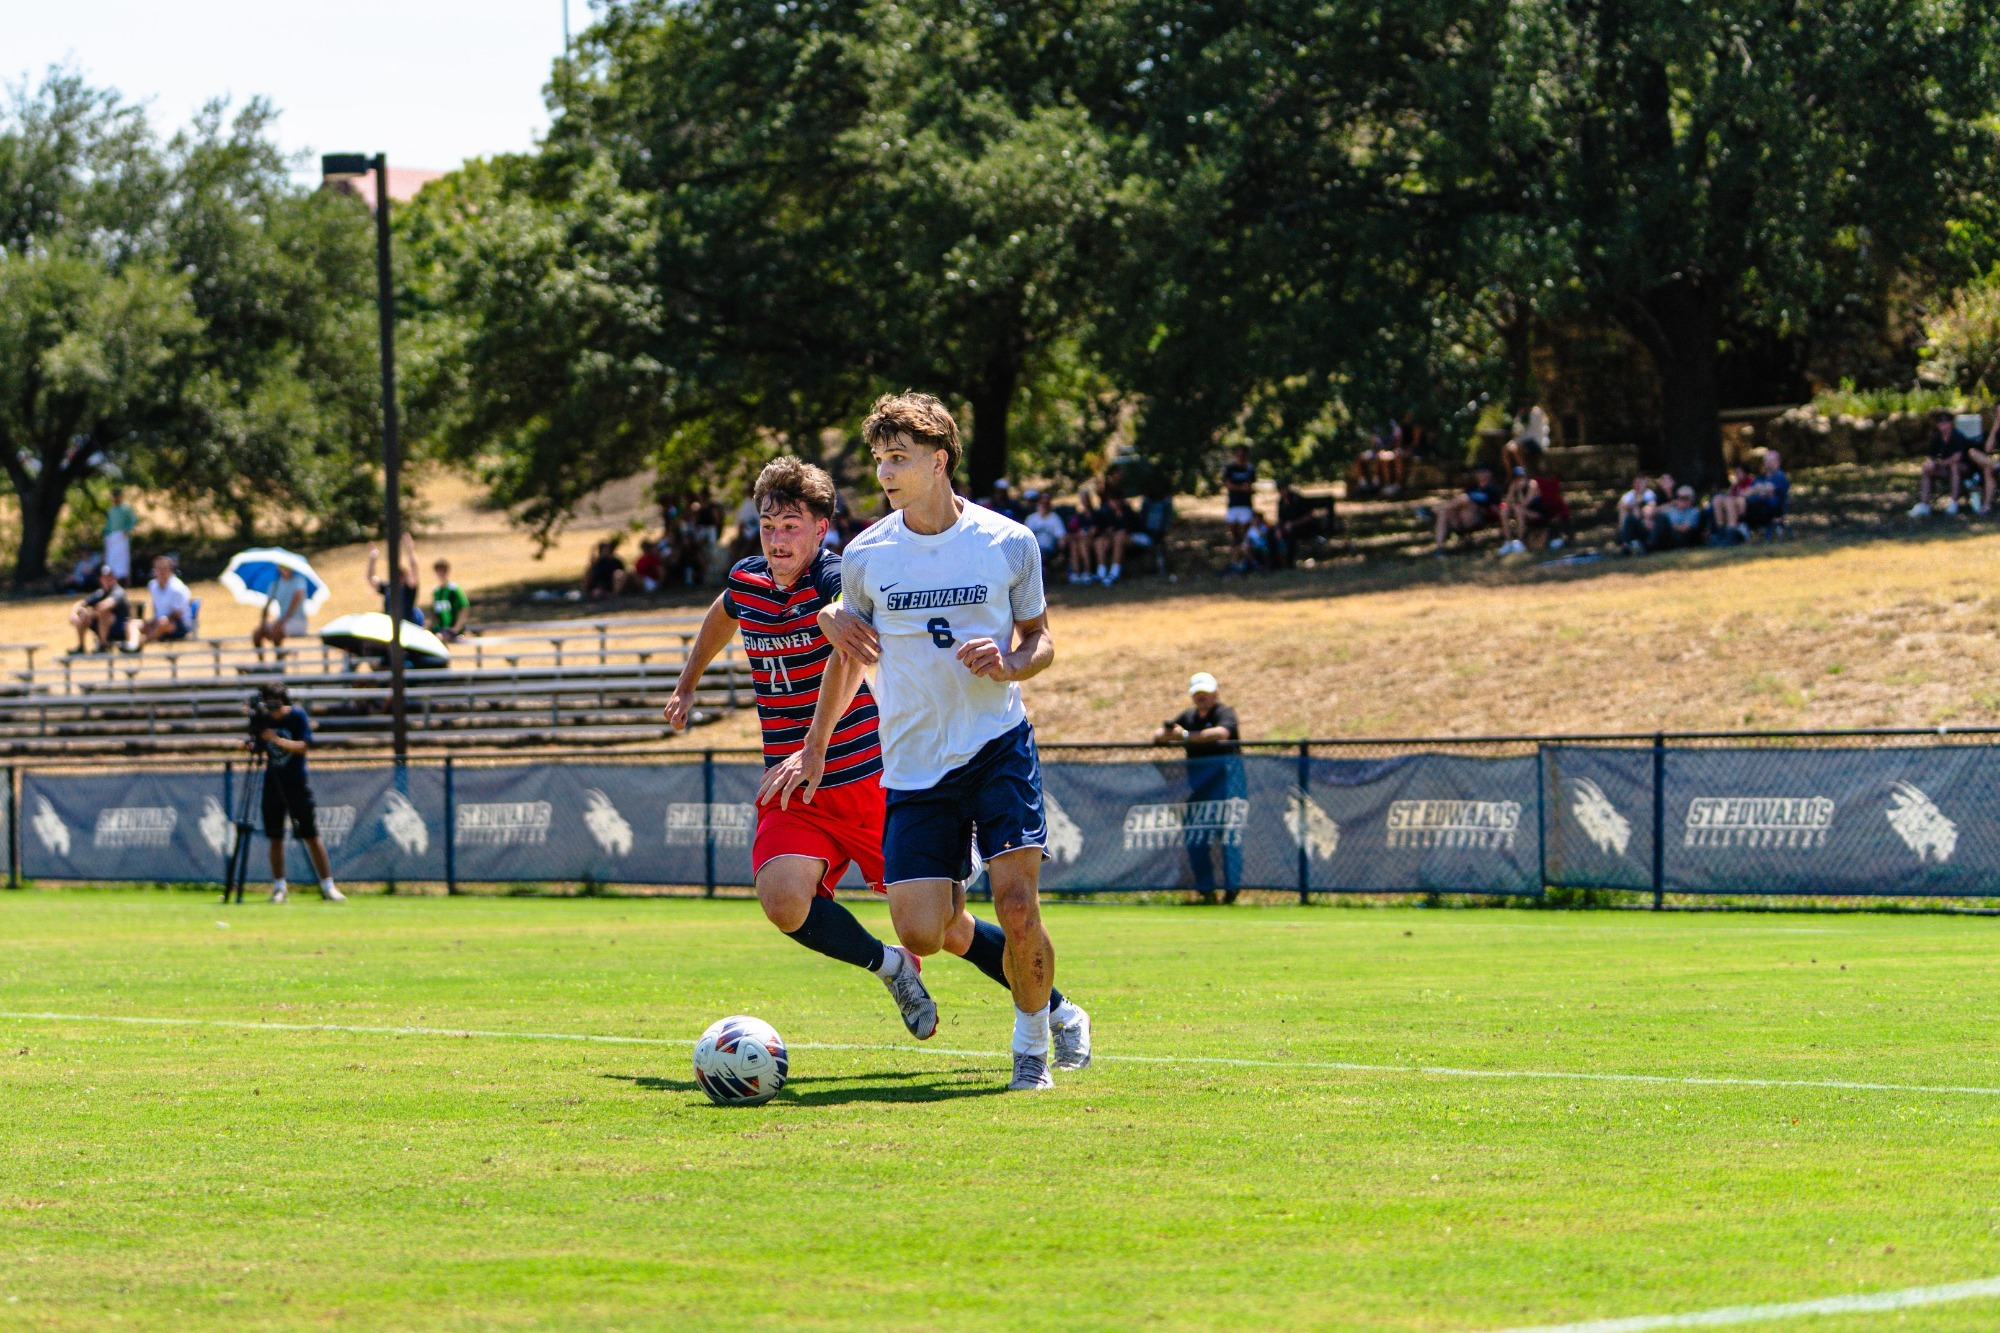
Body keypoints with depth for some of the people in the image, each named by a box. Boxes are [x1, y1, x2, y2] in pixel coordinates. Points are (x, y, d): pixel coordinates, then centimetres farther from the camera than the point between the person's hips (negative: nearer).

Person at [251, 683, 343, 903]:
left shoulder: (298, 716, -8)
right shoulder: (262, 719, 1)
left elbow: (303, 746, -17)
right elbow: (257, 748, 5)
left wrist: (278, 740, -29)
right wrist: (251, 746, -18)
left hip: (297, 781, -3)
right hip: (273, 782, 3)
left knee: (311, 835, -4)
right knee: (275, 837, 2)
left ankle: (328, 886, -1)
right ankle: (279, 887, 11)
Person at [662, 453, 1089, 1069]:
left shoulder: (841, 581, -18)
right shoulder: (746, 580, 3)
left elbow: (848, 660, -38)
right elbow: (720, 619, 30)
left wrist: (812, 753, -52)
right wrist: (687, 685, 41)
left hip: (871, 782, -4)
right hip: (794, 794, 4)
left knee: (946, 930, 1)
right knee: (783, 898, -27)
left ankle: (1058, 1013, 23)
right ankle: (891, 966, -2)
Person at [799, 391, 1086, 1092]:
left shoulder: (1009, 543, -1)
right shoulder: (865, 555, 2)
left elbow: (1039, 639, 10)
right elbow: (852, 652, 18)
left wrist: (1010, 666, -11)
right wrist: (815, 748, 11)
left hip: (998, 744, -2)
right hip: (913, 764, 2)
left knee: (1017, 908, -16)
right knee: (920, 933, -9)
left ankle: (1032, 1040, 12)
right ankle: (1054, 1007, 19)